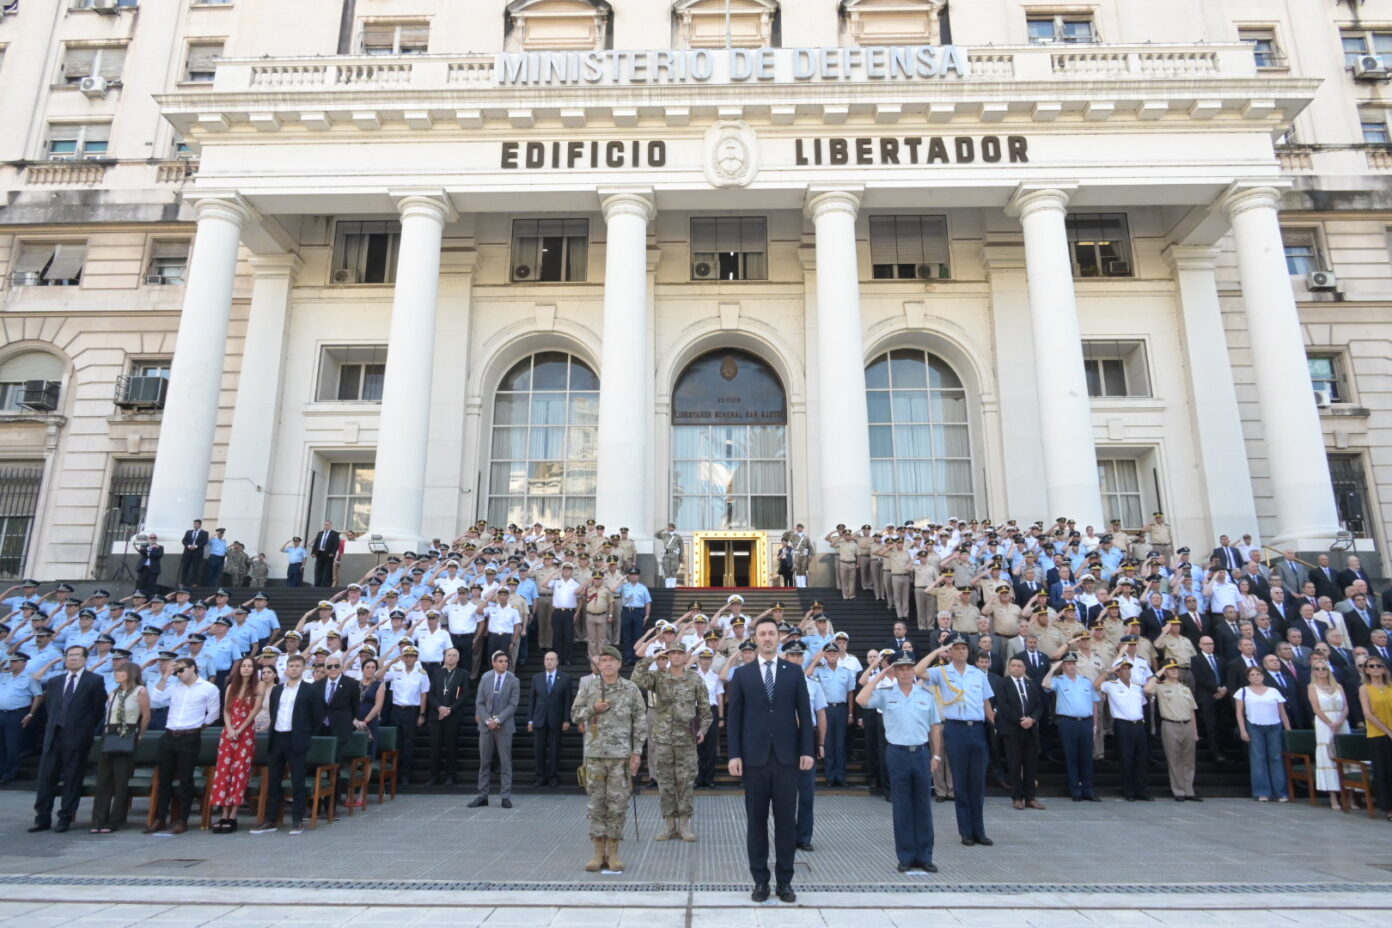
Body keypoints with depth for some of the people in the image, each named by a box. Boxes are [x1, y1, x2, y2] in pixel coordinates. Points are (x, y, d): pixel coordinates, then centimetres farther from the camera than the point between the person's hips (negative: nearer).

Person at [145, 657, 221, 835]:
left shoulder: (209, 688, -1)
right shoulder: (173, 687, 12)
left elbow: (213, 714, 2)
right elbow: (154, 703, 3)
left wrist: (198, 727, 4)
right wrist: (164, 679, 3)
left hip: (189, 738, -4)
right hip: (168, 737, 5)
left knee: (185, 780, 1)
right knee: (164, 779, 9)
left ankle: (182, 821, 8)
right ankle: (159, 819, 17)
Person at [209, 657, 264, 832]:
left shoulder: (258, 687, 2)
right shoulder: (231, 687, 14)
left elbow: (255, 710, -5)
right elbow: (226, 710, 7)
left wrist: (239, 730, -11)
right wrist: (230, 729, -8)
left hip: (247, 733, -4)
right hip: (228, 732, 4)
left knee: (240, 772, -4)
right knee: (223, 771, -1)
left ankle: (233, 817, -2)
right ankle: (224, 815, 3)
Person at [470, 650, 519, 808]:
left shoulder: (513, 680, -3)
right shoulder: (485, 678, 4)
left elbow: (513, 705, -7)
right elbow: (479, 702, 2)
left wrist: (497, 720, -15)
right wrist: (487, 720, -10)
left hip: (504, 726, -2)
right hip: (485, 725, 2)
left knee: (505, 763, 1)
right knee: (484, 762, 7)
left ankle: (506, 797, 6)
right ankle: (482, 796, 14)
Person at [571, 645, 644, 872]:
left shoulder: (631, 689, 0)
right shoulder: (588, 687, 4)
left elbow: (640, 721, 2)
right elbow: (575, 713, 9)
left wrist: (637, 752, -3)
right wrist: (593, 709, -10)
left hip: (621, 755, -1)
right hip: (594, 753, 1)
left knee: (618, 804, 2)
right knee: (596, 804, 6)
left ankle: (613, 852, 14)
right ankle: (598, 852, 15)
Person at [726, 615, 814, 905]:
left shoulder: (793, 671, 5)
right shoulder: (742, 674, 4)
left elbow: (804, 713, 5)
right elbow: (733, 717, 2)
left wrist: (806, 750, -2)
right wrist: (734, 755, -4)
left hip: (787, 757, 0)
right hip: (754, 757, 0)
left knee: (786, 820, 5)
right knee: (756, 820, 6)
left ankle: (785, 881, 16)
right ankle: (760, 880, 17)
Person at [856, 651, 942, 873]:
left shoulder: (926, 695, 5)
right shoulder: (885, 694, -1)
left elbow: (935, 727, 10)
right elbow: (861, 700, -17)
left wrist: (936, 755, 7)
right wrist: (878, 676, -12)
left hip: (922, 752, 2)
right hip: (898, 753, -2)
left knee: (923, 806, 9)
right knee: (902, 807, 5)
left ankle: (924, 856, 19)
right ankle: (906, 857, 15)